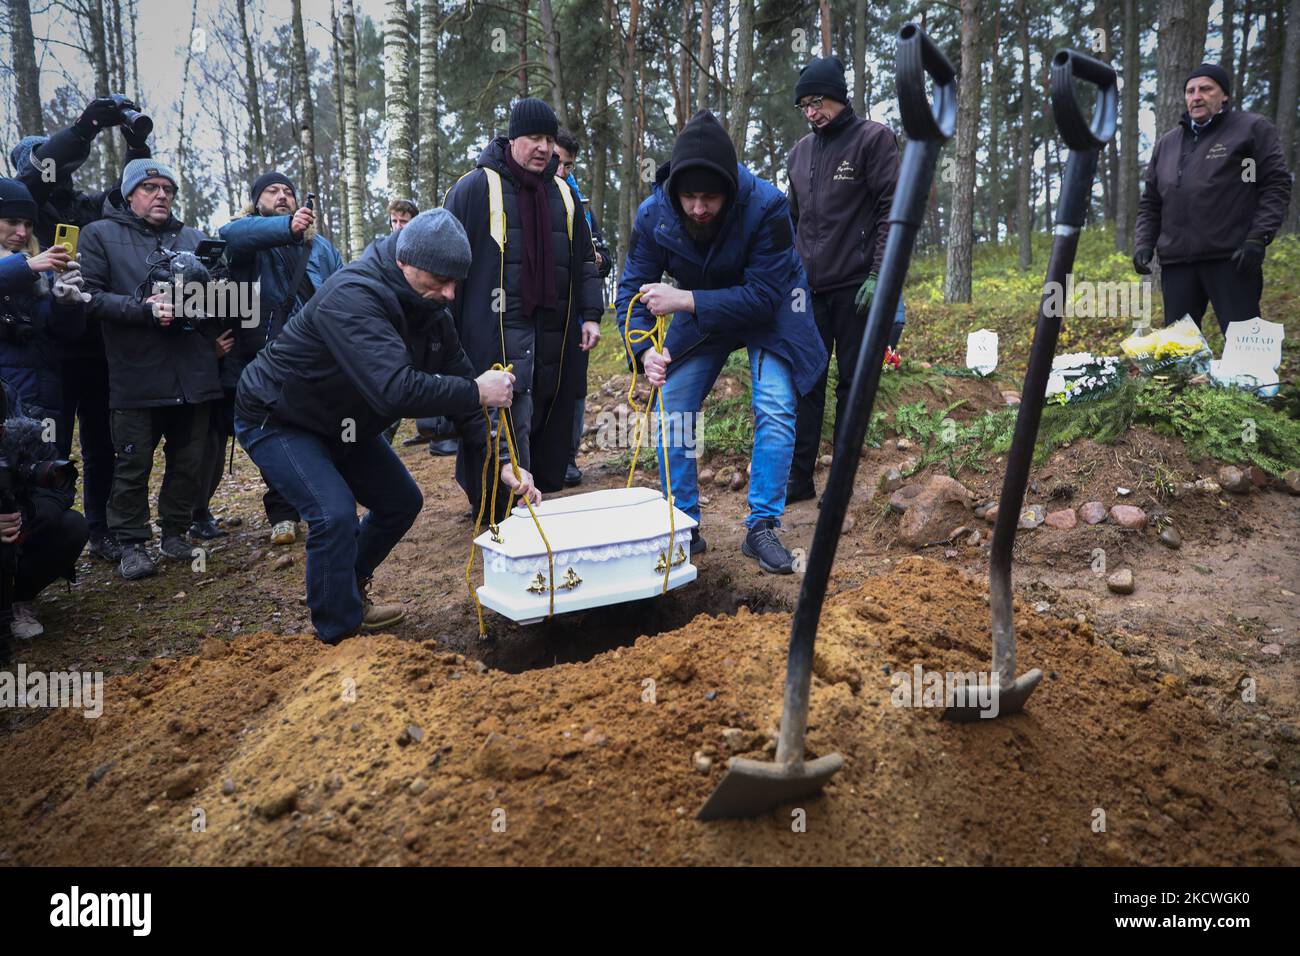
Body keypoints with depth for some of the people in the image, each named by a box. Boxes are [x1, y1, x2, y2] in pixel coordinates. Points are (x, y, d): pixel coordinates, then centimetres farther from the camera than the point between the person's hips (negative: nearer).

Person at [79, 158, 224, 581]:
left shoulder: (194, 238, 15)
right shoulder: (101, 235, 3)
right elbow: (91, 297, -7)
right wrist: (144, 309, -18)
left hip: (193, 373, 4)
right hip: (136, 376, -3)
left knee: (189, 462, 10)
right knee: (133, 465, 4)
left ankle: (175, 532, 27)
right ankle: (131, 542, 17)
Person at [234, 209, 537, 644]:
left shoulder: (430, 310, -8)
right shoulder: (351, 297, -36)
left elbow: (458, 379, -6)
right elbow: (395, 389, -47)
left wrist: (501, 462, -15)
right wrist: (476, 392, -35)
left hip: (345, 423, 9)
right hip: (276, 420, -8)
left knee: (402, 502, 10)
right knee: (335, 514, -24)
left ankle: (349, 595, 32)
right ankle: (339, 637, -5)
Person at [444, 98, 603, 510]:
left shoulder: (563, 194, 18)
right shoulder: (476, 187, 0)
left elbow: (584, 262, 22)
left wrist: (590, 315, 12)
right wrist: (446, 329, -4)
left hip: (553, 334, 6)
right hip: (495, 333, -6)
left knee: (545, 425, 8)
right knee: (510, 428, -12)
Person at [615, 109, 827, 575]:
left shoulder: (766, 206, -33)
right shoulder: (653, 214, -23)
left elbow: (763, 295, -34)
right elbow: (632, 291, -18)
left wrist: (687, 300, -43)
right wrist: (646, 351, -37)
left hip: (768, 310, -3)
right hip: (699, 313, 3)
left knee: (775, 410, -17)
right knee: (671, 411, -5)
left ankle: (762, 529, -6)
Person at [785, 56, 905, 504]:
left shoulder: (873, 139, -2)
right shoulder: (800, 151, 16)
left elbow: (891, 210, -8)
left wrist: (879, 273, -15)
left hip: (855, 287, -5)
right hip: (809, 289, 5)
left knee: (852, 382, 1)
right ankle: (799, 476, 8)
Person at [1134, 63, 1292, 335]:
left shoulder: (1252, 129, 6)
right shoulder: (1166, 143, 21)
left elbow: (1276, 185, -1)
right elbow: (1150, 203, 22)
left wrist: (1258, 239, -13)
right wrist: (1143, 243, 6)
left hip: (1233, 259, -5)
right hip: (1176, 262, 5)